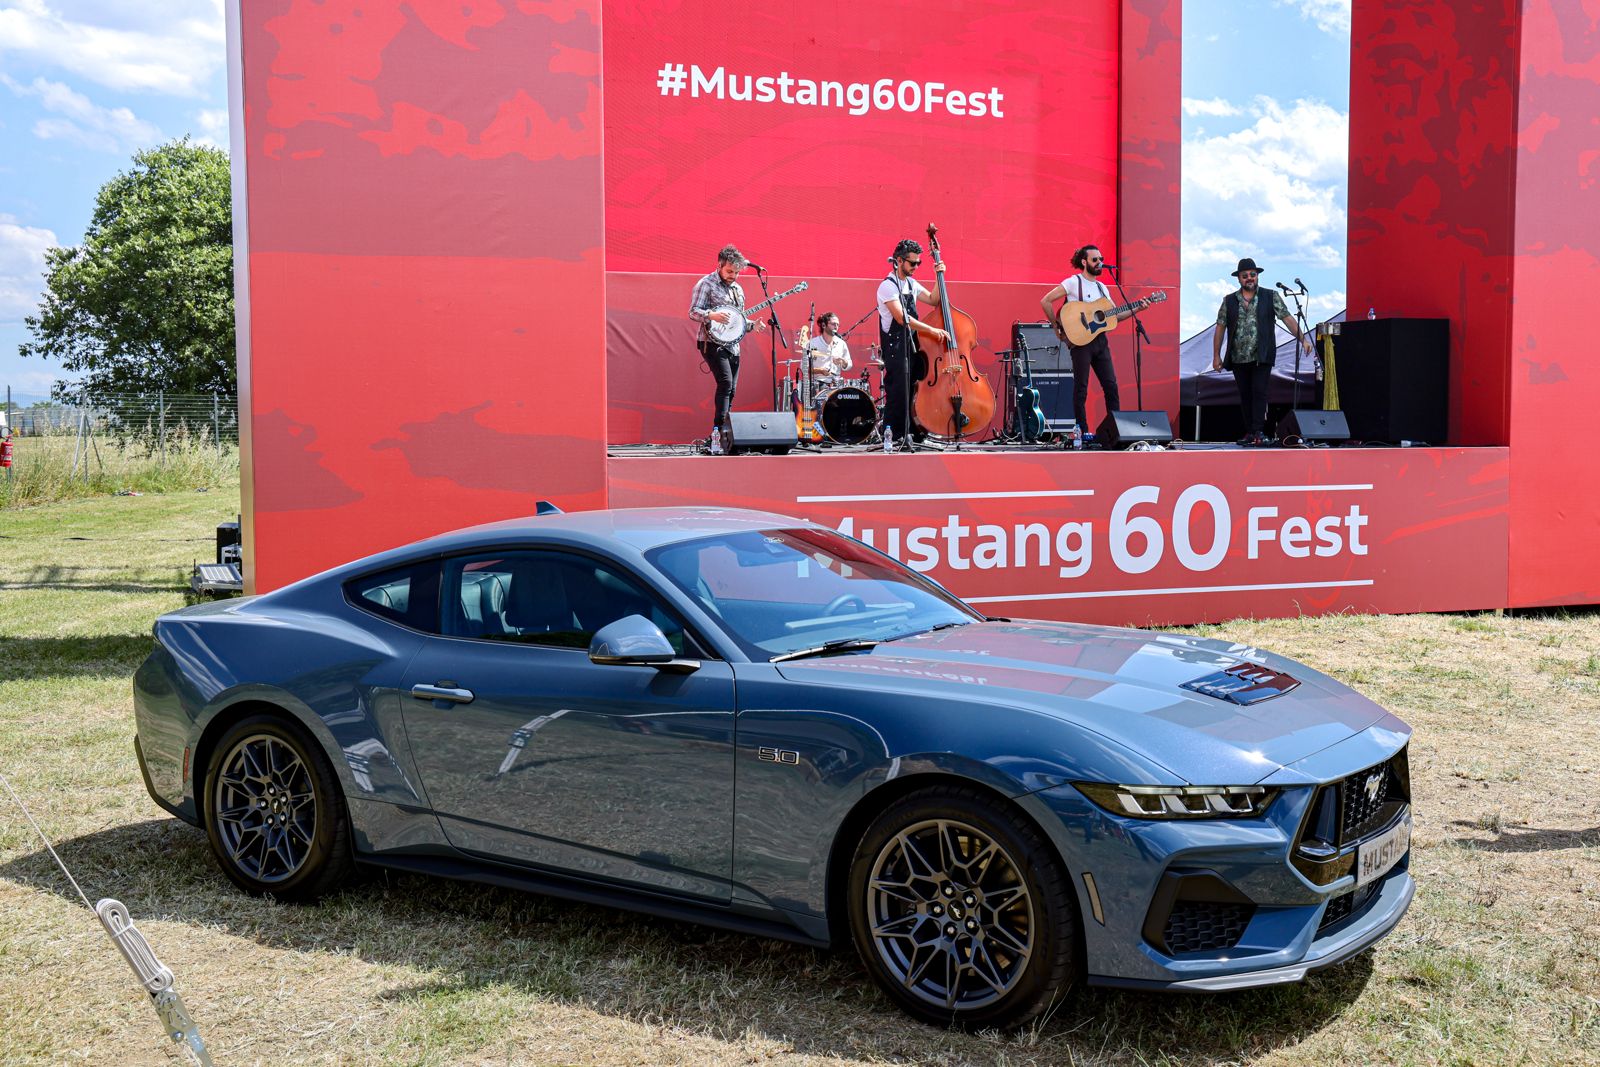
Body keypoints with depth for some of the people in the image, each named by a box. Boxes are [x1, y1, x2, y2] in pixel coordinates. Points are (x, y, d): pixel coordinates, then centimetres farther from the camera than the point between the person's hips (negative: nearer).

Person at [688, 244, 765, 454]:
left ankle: (726, 436, 11)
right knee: (725, 383, -24)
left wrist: (751, 325, 4)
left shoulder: (738, 289, 19)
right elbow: (693, 312, -9)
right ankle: (717, 432, -28)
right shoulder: (706, 284, -3)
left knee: (730, 391, 5)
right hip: (712, 343, -7)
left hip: (732, 346, 8)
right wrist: (712, 315, -27)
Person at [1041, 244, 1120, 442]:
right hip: (1080, 340, -6)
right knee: (1081, 387, -2)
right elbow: (1045, 301, -11)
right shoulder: (1073, 282, -5)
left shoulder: (1102, 287, 16)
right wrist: (1057, 327, -10)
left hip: (1100, 339, 7)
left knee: (1111, 385, 3)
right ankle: (1082, 431, 4)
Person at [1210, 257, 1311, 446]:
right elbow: (1220, 328, 10)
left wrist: (1302, 340, -12)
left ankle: (1258, 433, -11)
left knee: (1259, 392, -11)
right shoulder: (1229, 301, 9)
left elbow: (1287, 318, -1)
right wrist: (1216, 356, 5)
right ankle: (1249, 432, 14)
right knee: (1245, 395, 7)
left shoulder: (1271, 297, 4)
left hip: (1261, 357, -3)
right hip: (1238, 359, 3)